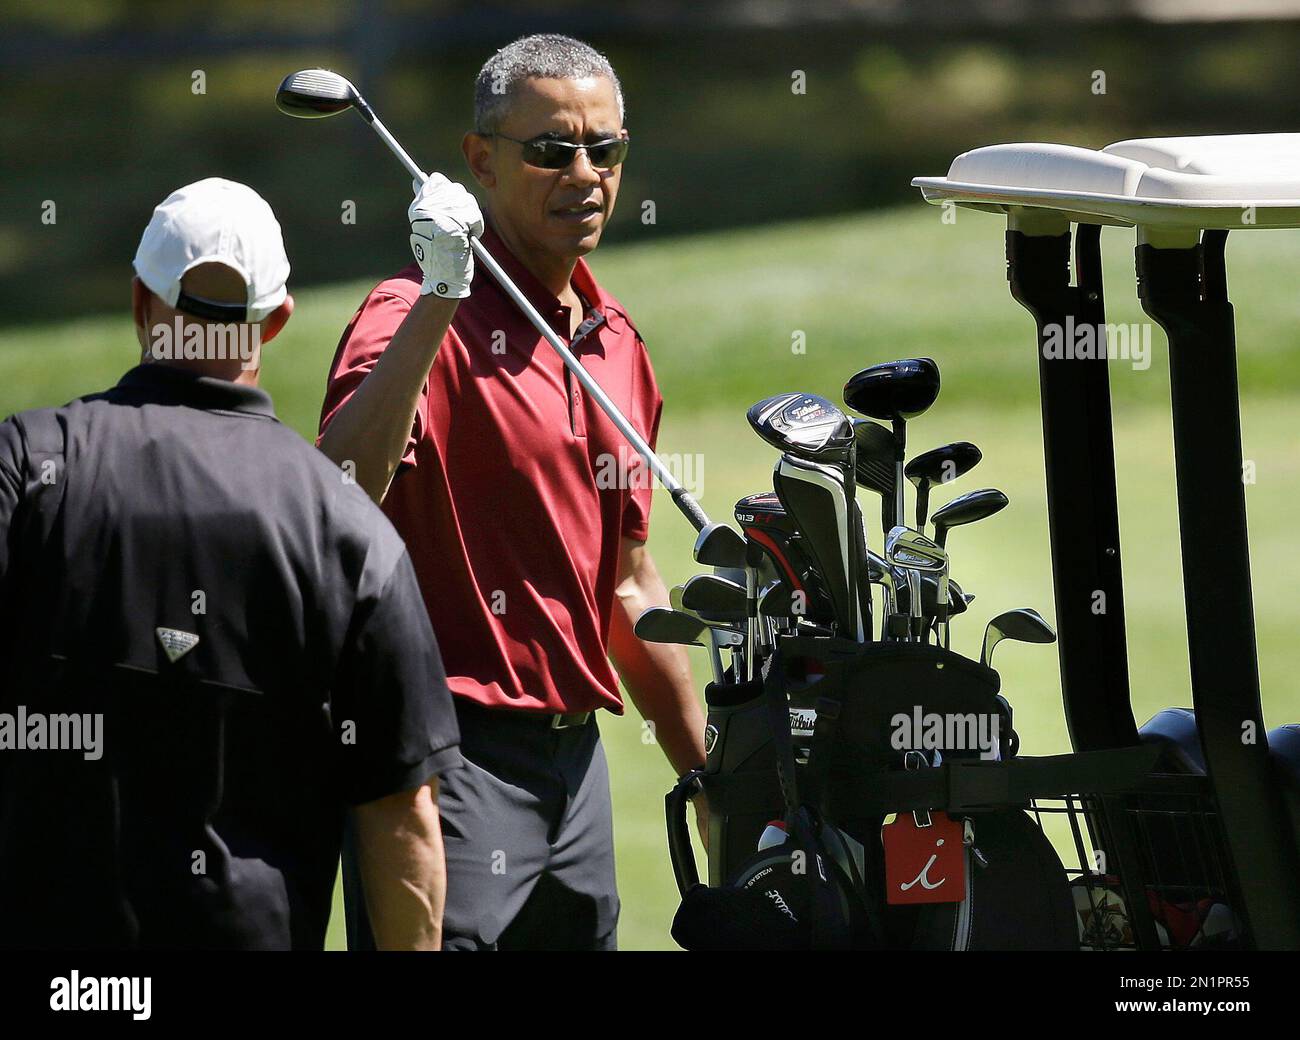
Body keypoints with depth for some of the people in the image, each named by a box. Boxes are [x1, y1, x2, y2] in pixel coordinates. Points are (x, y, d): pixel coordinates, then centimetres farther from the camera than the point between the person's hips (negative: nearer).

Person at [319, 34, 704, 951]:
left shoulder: (617, 342, 15)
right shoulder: (421, 320, -9)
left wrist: (708, 773, 23)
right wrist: (435, 301, -33)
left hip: (575, 757, 8)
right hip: (451, 751, -8)